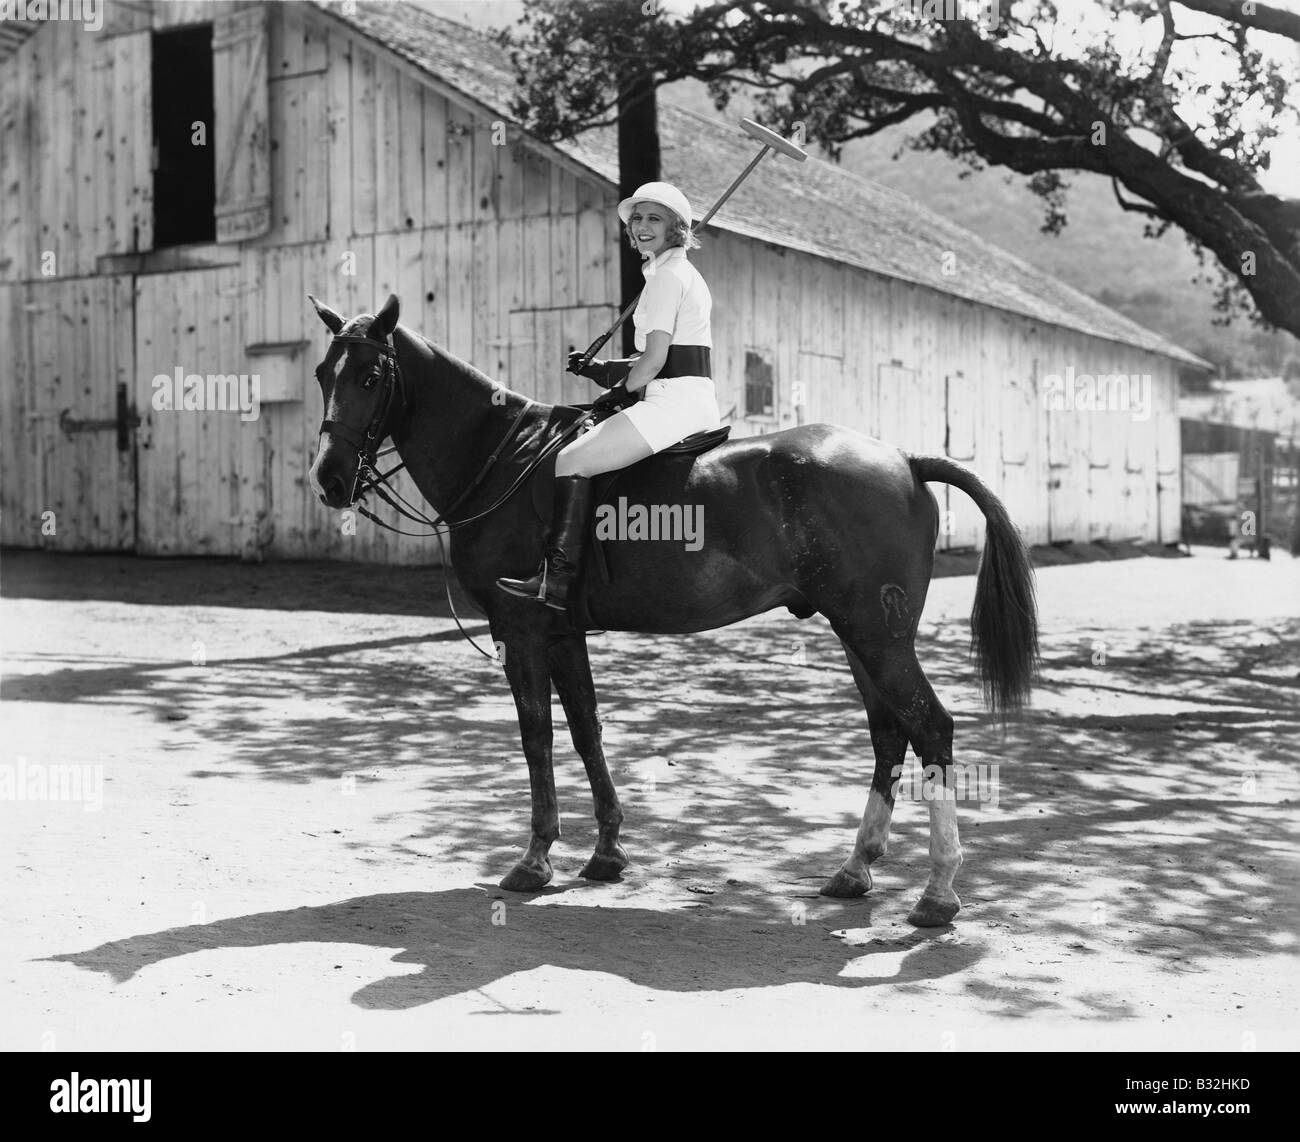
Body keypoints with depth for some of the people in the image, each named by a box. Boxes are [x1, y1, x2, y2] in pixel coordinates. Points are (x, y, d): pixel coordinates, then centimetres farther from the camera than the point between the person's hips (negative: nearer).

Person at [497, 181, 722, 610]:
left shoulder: (668, 275, -9)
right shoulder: (683, 274, 23)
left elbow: (654, 360, -15)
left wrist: (619, 390, 2)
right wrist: (600, 369, 17)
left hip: (675, 400, -11)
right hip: (697, 401, 11)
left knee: (571, 460, -16)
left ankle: (557, 578, -22)